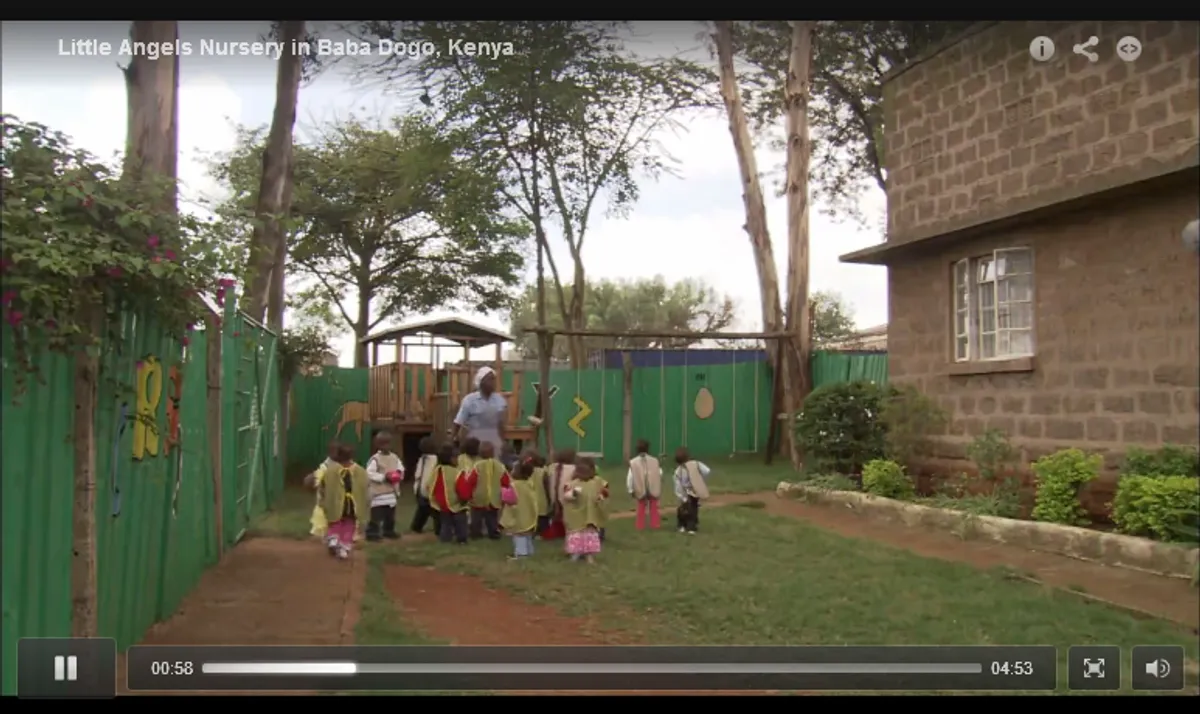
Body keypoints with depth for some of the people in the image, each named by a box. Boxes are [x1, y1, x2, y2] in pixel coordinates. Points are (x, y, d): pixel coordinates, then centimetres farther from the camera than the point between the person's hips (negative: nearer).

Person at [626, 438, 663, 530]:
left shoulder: (633, 462, -5)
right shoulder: (654, 461, -3)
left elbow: (630, 477, -6)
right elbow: (660, 474, -2)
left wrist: (631, 490, 1)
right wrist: (659, 488, 11)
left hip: (641, 490, 0)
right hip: (653, 489, 0)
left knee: (641, 508, 13)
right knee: (653, 508, 12)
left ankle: (640, 525, 14)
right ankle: (655, 525, 13)